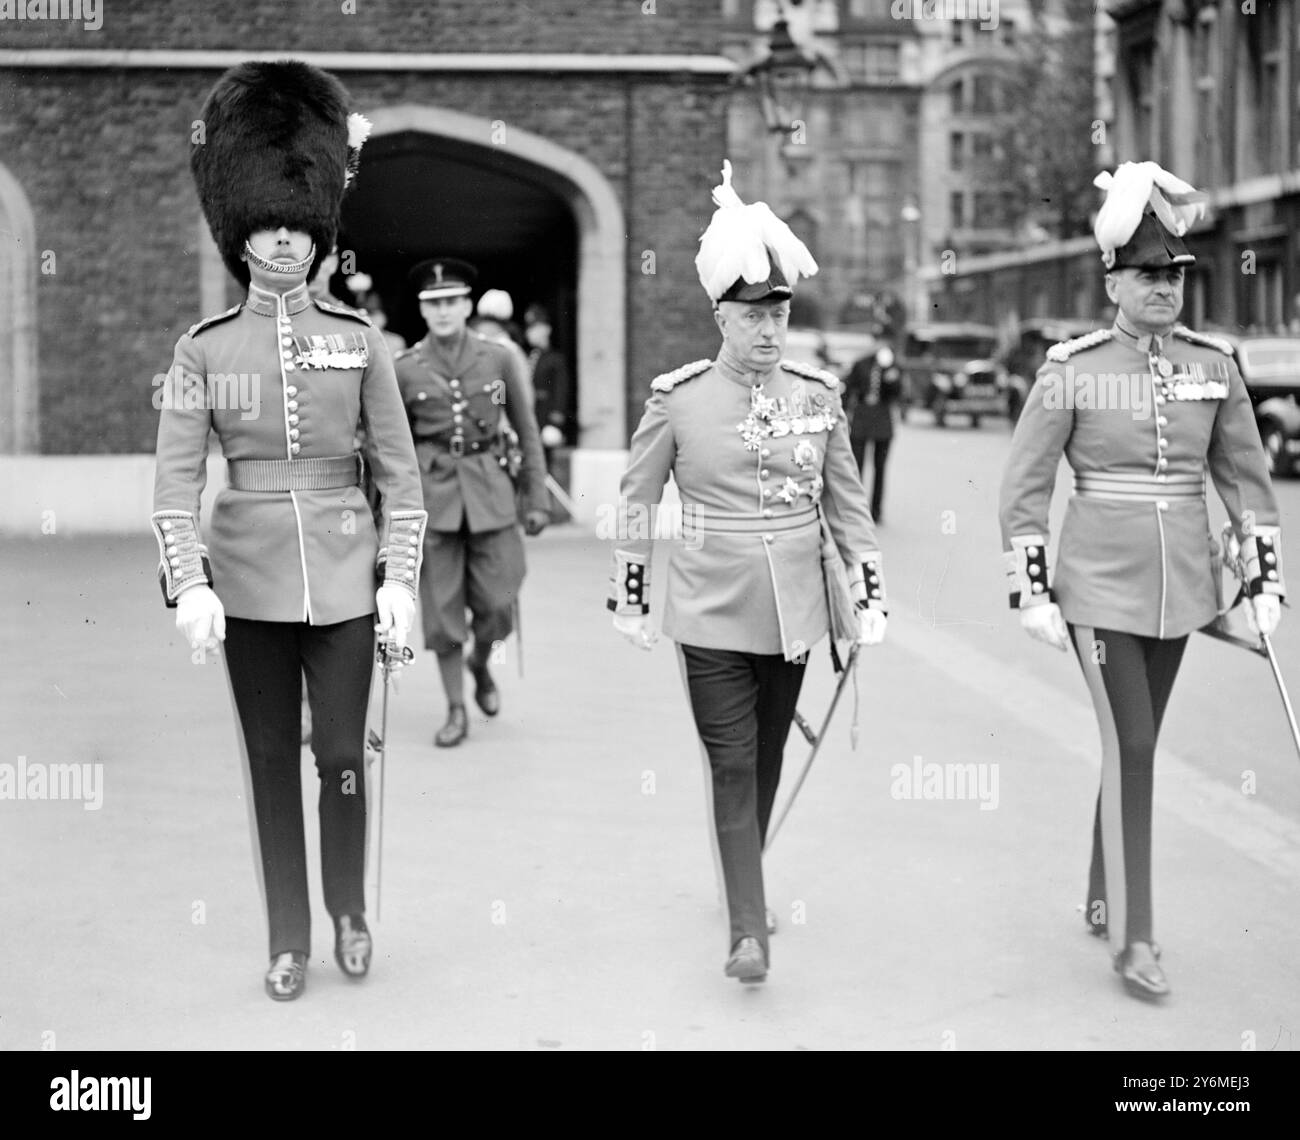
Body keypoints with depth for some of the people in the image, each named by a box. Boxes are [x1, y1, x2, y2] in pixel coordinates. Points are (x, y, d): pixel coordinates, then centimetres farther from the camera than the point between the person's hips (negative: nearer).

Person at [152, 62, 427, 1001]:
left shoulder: (358, 340, 0)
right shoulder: (204, 348, -1)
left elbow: (401, 473, 2)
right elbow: (177, 479, -5)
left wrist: (401, 578, -5)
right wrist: (190, 585, -16)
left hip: (343, 575, 0)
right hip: (249, 579, 0)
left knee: (341, 754, 4)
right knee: (271, 759, 8)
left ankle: (350, 906, 28)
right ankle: (290, 937, 21)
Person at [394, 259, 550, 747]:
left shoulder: (499, 358, 2)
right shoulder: (404, 369, 1)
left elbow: (527, 432, 9)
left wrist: (536, 499, 6)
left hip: (489, 491, 1)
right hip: (432, 493, 0)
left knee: (496, 603, -1)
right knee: (441, 609, 2)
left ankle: (480, 665, 32)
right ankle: (455, 710, 15)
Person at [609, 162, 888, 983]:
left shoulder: (818, 396, 1)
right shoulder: (677, 399, -6)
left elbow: (848, 503, 8)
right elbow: (637, 500, 3)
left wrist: (872, 598, 6)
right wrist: (630, 601, 5)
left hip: (793, 611, 3)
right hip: (713, 613, -3)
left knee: (768, 758, 14)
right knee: (732, 763, -5)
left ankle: (746, 877, 34)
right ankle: (749, 929, -3)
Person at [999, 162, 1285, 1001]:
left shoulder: (1214, 364, 2)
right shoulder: (1072, 370, -8)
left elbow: (1247, 478, 9)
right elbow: (1025, 489, -6)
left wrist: (1267, 580, 5)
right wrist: (1033, 595, -9)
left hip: (1180, 585, 4)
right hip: (1102, 585, -4)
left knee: (1137, 745, 14)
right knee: (1131, 748, -8)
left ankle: (1104, 900, 31)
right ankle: (1133, 938, 1)